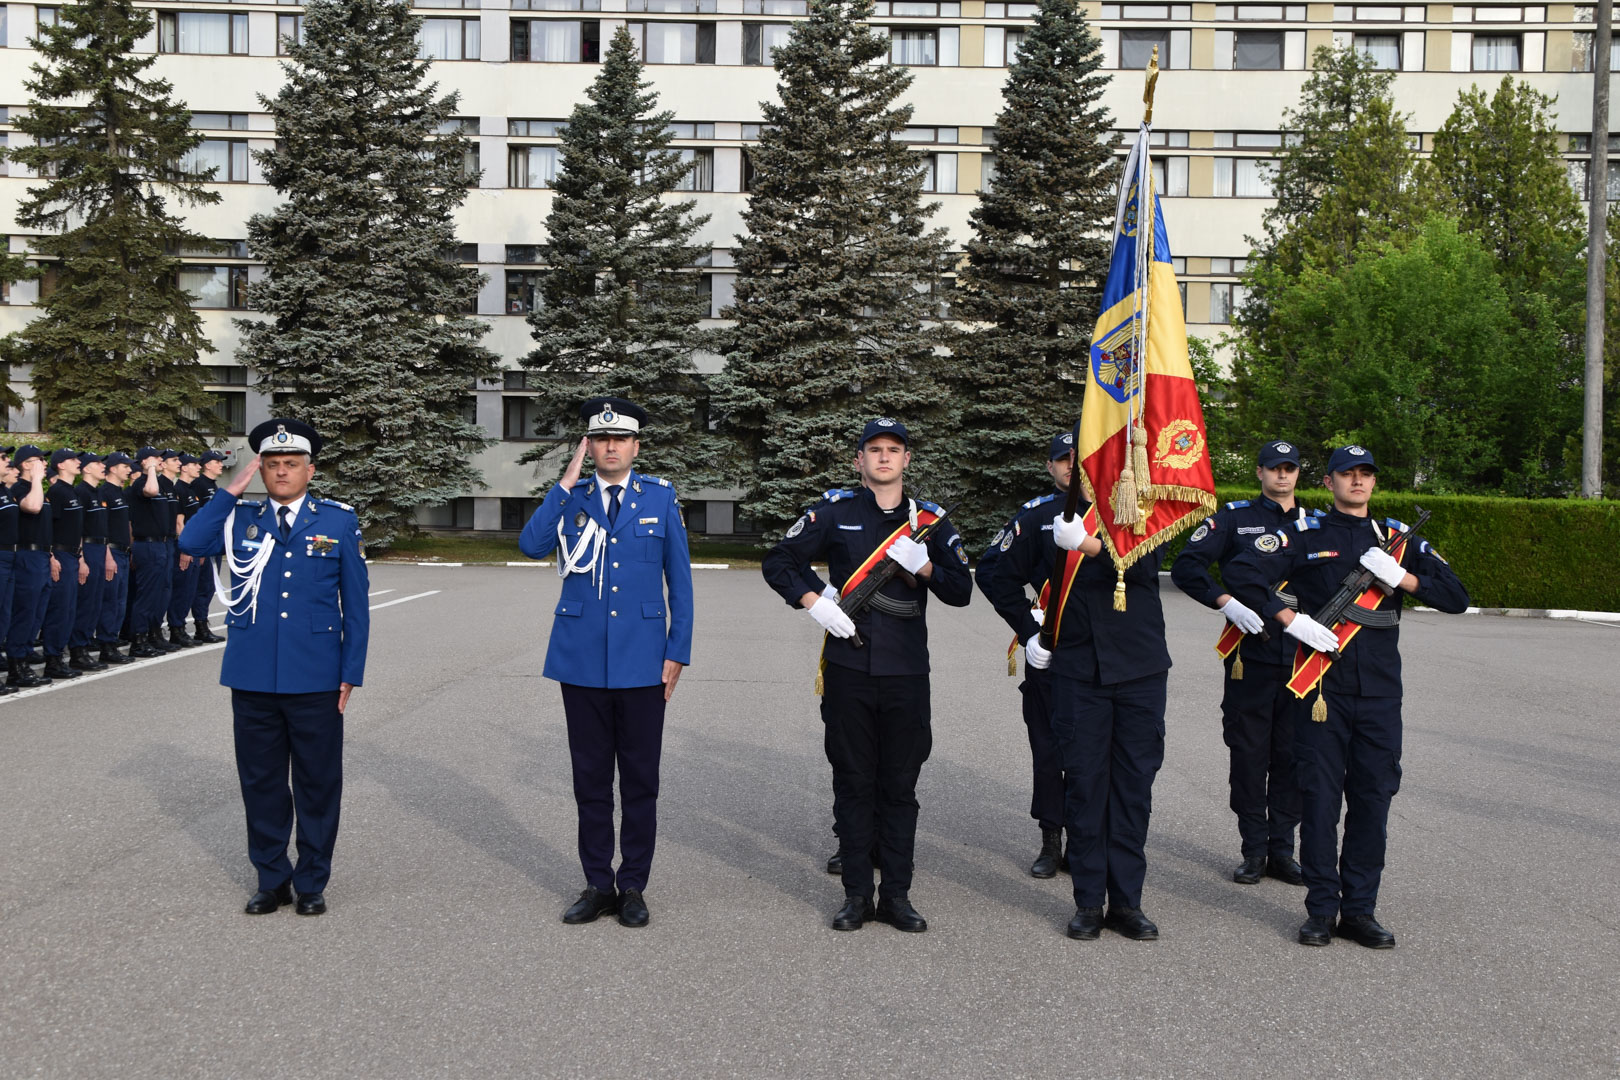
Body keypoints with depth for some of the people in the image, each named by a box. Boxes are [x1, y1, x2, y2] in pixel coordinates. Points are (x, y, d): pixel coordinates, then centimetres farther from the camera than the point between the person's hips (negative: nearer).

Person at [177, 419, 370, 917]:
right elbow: (191, 543, -11)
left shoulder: (339, 521, 3)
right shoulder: (240, 518, 7)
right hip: (252, 675, 2)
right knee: (260, 781, 10)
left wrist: (351, 672, -1)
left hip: (316, 678, -2)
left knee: (317, 783, 6)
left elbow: (355, 603, 3)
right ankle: (271, 878, 25)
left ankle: (312, 883, 20)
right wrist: (231, 491, -7)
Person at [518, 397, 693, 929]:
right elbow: (531, 545, -13)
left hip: (642, 662, -1)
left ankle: (633, 886, 18)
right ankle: (598, 884, 20)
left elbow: (679, 580, 4)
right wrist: (566, 483, -11)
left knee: (640, 779, 6)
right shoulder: (570, 498, 5)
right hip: (582, 660, 1)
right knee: (590, 779, 9)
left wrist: (678, 651, -1)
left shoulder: (661, 497, 3)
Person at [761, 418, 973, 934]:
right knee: (853, 783, 4)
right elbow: (777, 562, 8)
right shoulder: (835, 513, 5)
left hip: (907, 673, 1)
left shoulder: (928, 520, 9)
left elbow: (961, 591, 4)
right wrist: (815, 603, -6)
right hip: (849, 667, -1)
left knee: (899, 786, 5)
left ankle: (896, 895, 14)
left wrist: (922, 565, -13)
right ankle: (856, 894, 13)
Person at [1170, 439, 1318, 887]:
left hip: (1302, 658, 2)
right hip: (1250, 656, -2)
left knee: (1291, 755, 6)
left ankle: (1282, 849, 15)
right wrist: (1228, 603, -14)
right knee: (1249, 754, 2)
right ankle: (1253, 850, 13)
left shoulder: (1317, 523, 13)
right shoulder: (1234, 517, 4)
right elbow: (1186, 567, -3)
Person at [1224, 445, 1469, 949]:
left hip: (1380, 691, 3)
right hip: (1322, 688, -3)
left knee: (1373, 799, 4)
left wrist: (1401, 578, -6)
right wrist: (1290, 619, -12)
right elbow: (1241, 572, -5)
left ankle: (1360, 909, 14)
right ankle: (1321, 909, 10)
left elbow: (1457, 598, 10)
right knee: (1320, 798, 0)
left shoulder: (1397, 538, 14)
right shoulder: (1305, 534, 4)